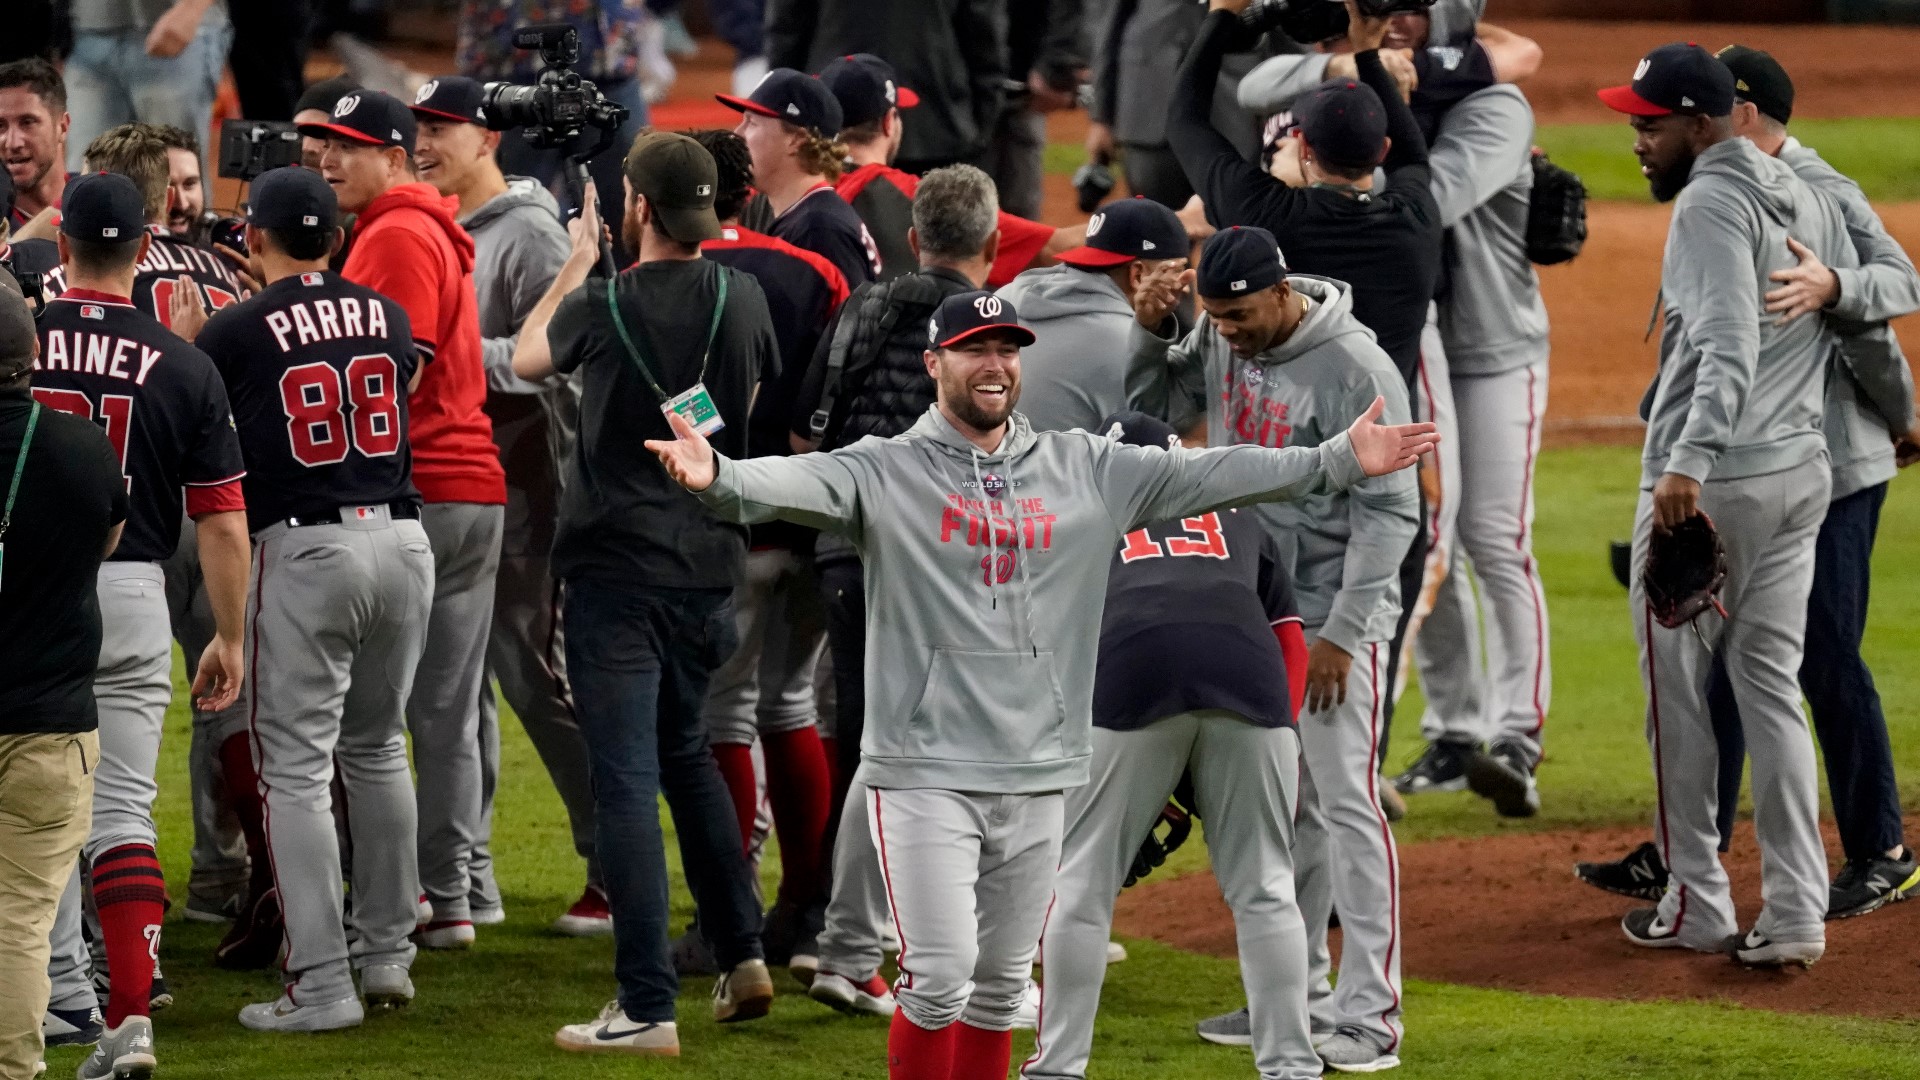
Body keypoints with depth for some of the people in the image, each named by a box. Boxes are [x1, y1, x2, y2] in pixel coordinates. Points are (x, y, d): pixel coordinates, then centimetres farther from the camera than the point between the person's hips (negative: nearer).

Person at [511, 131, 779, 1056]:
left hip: (617, 571, -5)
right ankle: (741, 956, 22)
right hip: (710, 565, 5)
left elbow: (527, 359, 10)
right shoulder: (741, 300, 0)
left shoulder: (607, 305, -12)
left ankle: (647, 1007, -10)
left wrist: (575, 266, 21)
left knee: (626, 782, -6)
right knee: (686, 755, 24)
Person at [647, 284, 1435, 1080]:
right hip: (924, 768, -4)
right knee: (941, 974, -11)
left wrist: (1336, 462, -3)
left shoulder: (1086, 471, 9)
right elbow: (798, 483, -21)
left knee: (1001, 983, 11)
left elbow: (1203, 476, 6)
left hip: (1037, 775, 4)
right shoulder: (885, 473, -4)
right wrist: (716, 477, -43)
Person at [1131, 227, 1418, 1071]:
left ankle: (1369, 1015, -10)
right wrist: (1150, 330, -3)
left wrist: (1341, 635, -19)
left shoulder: (1354, 369, -18)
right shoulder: (1221, 343, 3)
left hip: (1333, 616, -8)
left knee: (1345, 802, -10)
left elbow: (1388, 513, -17)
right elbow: (1149, 407, 16)